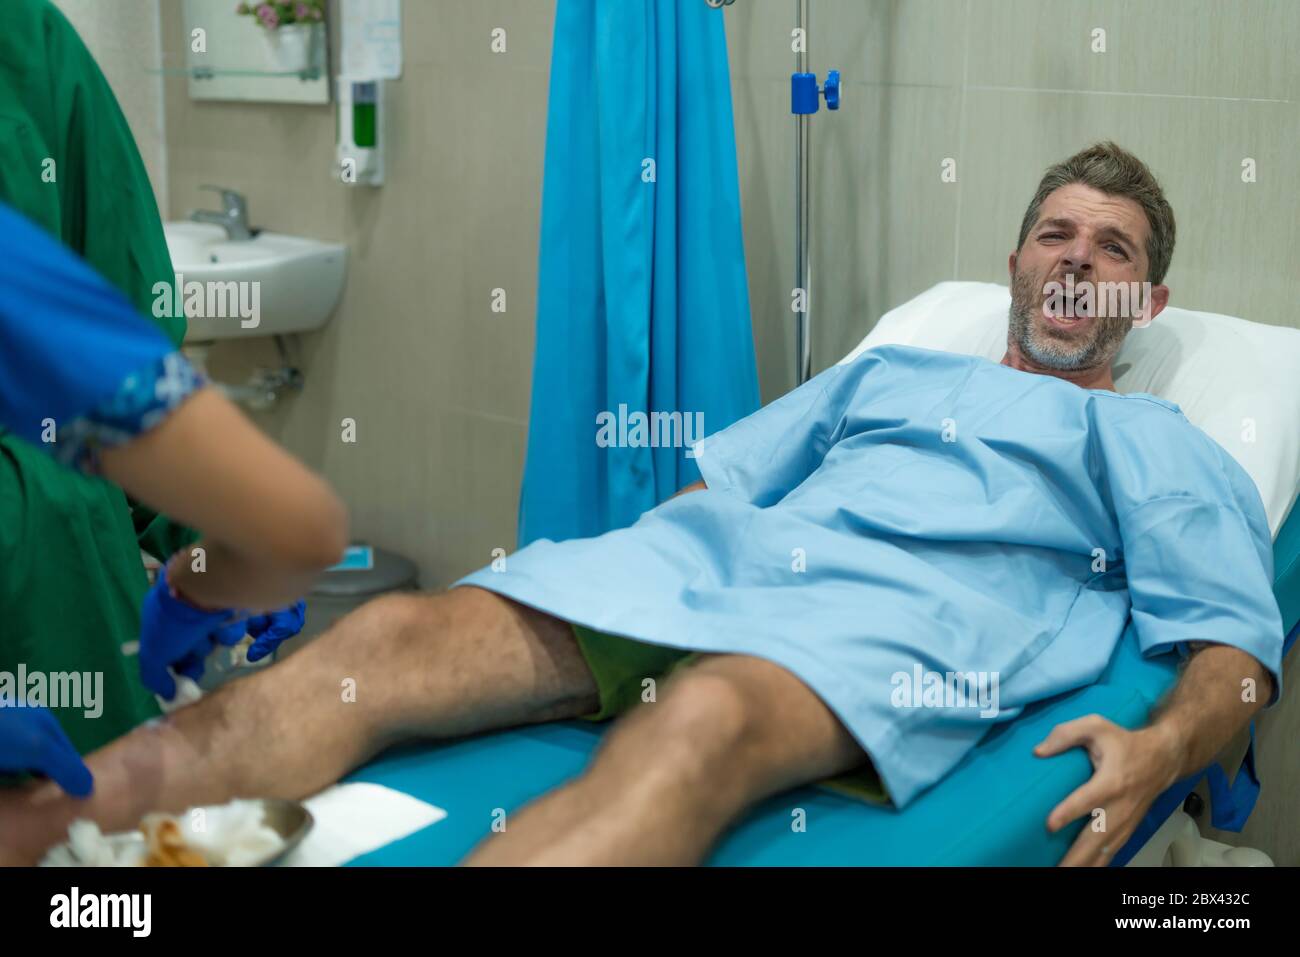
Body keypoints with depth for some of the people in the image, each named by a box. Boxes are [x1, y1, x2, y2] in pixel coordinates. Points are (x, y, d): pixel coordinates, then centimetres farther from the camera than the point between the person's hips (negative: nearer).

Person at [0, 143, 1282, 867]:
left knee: (704, 720, -41)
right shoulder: (883, 372, 35)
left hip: (911, 610, -4)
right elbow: (717, 478, 28)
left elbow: (1240, 647, 11)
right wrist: (583, 572, 11)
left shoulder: (1162, 451, 25)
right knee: (391, 639, -22)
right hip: (717, 558, 5)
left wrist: (1161, 749, -12)